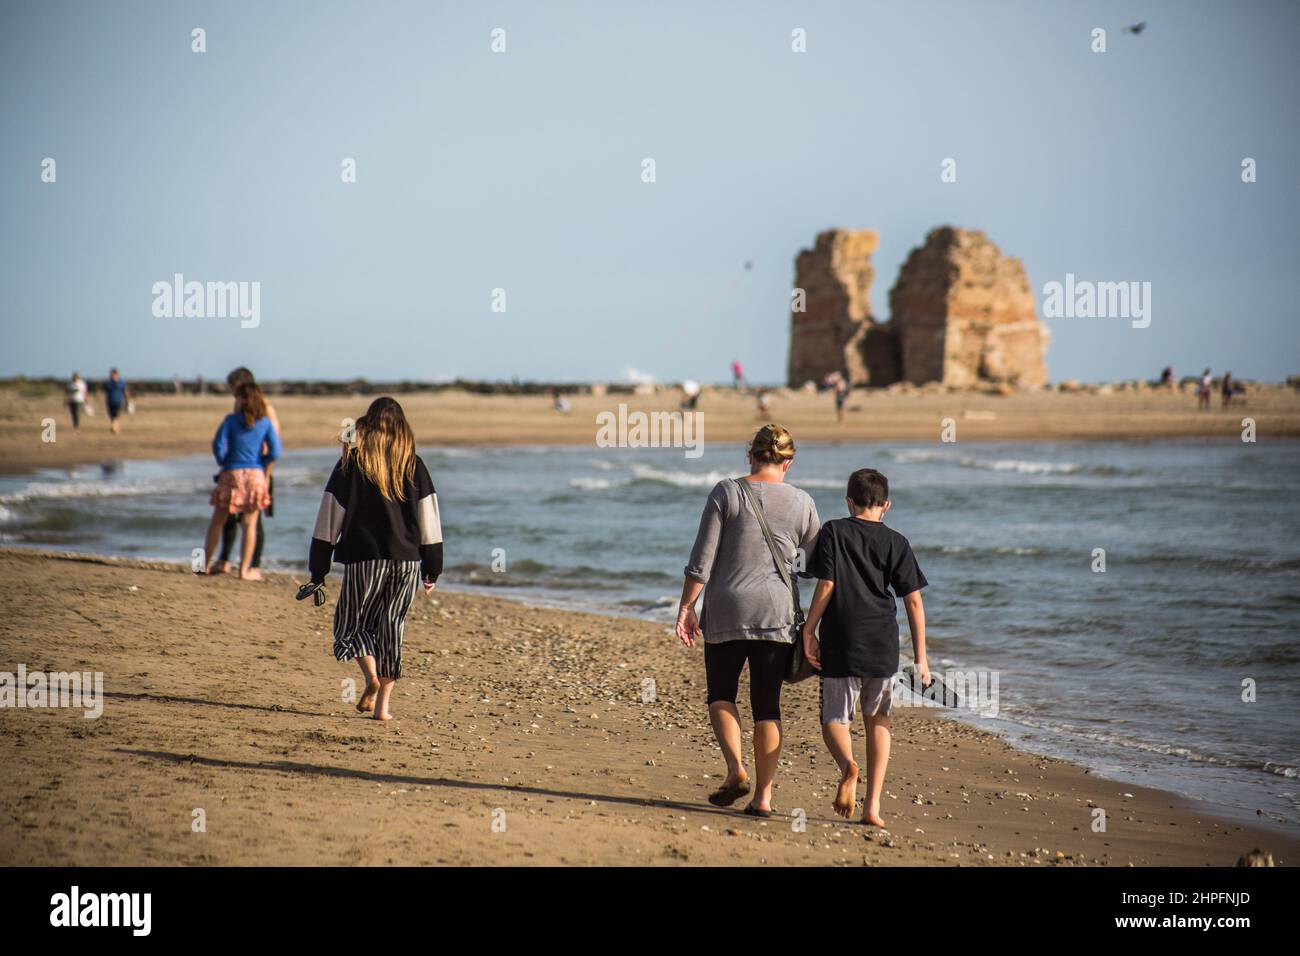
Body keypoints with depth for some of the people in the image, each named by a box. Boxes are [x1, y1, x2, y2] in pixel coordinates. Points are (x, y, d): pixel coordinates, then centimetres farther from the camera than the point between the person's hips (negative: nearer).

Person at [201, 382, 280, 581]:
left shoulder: (231, 420, -4)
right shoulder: (265, 422, 1)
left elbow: (218, 445, -11)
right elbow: (275, 451, -5)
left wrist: (223, 463, 6)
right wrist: (260, 464, 9)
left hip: (232, 474, -1)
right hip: (255, 475, 1)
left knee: (217, 521, 11)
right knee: (250, 524, 6)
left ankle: (205, 564, 14)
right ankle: (245, 570, 6)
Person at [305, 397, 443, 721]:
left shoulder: (351, 463, 0)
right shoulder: (414, 466, 5)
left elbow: (329, 522, 0)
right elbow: (430, 524, 5)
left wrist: (317, 570, 5)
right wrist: (432, 570, 12)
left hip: (364, 559, -2)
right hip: (407, 560, 2)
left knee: (352, 624, 10)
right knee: (392, 628, 10)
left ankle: (371, 677, -15)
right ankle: (383, 704, 5)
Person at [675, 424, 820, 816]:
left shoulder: (726, 493, -3)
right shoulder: (801, 503, 4)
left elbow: (702, 558, -6)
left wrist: (686, 607, -1)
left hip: (726, 609, -1)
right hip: (777, 613, 1)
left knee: (721, 693, 14)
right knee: (767, 703, 6)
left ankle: (735, 767, -7)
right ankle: (763, 795, 4)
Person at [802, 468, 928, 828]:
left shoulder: (833, 532, 1)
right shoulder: (896, 543, 5)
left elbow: (826, 585, -7)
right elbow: (913, 600, 2)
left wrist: (809, 631, 0)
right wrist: (920, 657, 6)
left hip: (841, 644, -2)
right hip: (883, 646, 2)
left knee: (834, 719, 8)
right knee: (877, 719, 17)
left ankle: (847, 765, -26)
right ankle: (873, 806, 8)